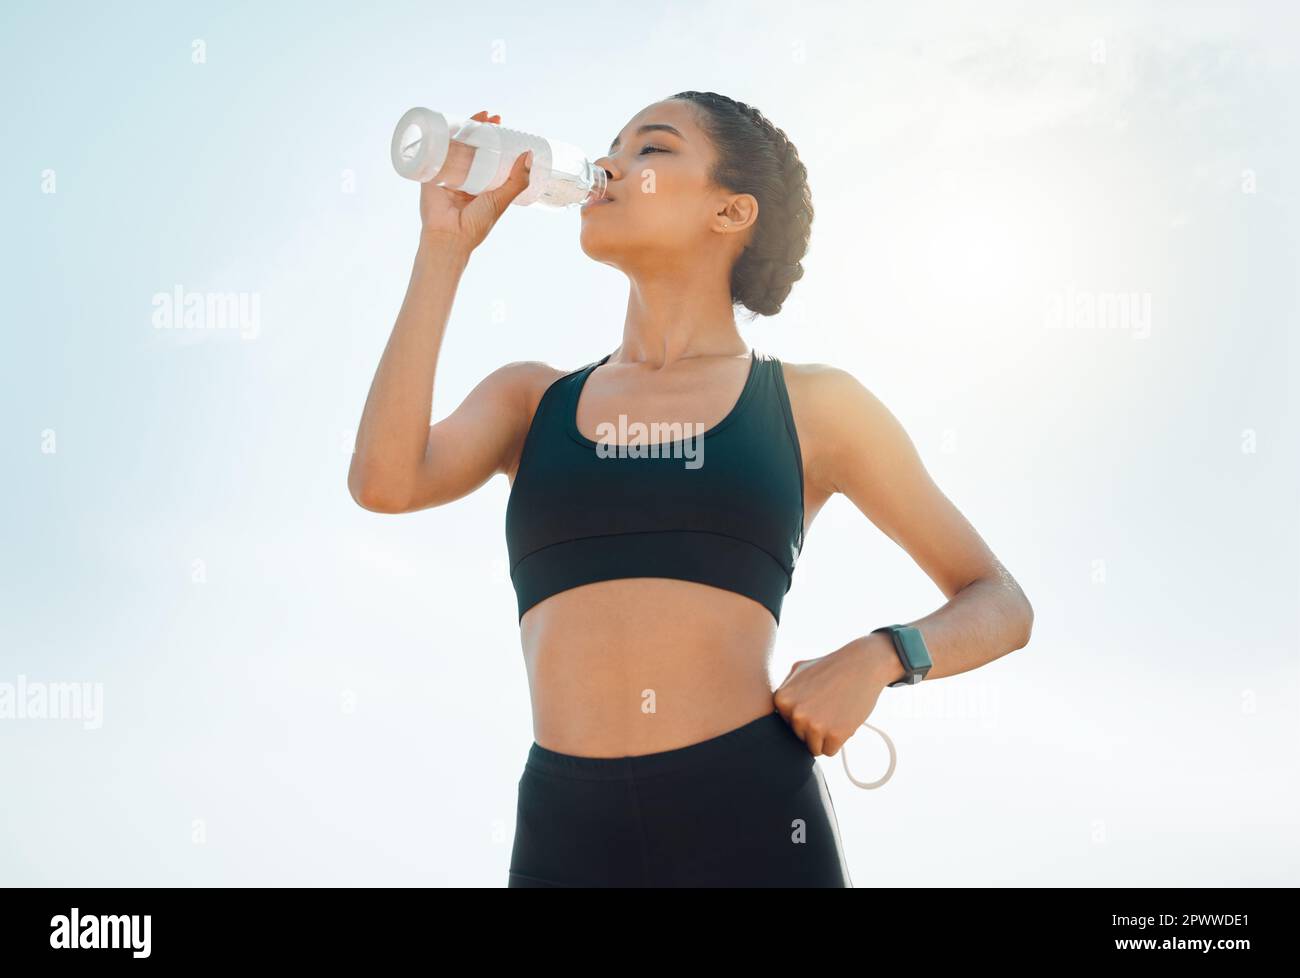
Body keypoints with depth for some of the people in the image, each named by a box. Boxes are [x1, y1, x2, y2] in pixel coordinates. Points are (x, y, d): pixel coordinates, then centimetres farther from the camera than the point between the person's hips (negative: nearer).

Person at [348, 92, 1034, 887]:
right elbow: (385, 483, -7)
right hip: (564, 834, 2)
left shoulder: (813, 405, 7)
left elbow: (1001, 606, 11)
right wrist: (447, 248, -1)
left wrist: (875, 659, -10)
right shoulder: (530, 398, 13)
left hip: (752, 821, -2)